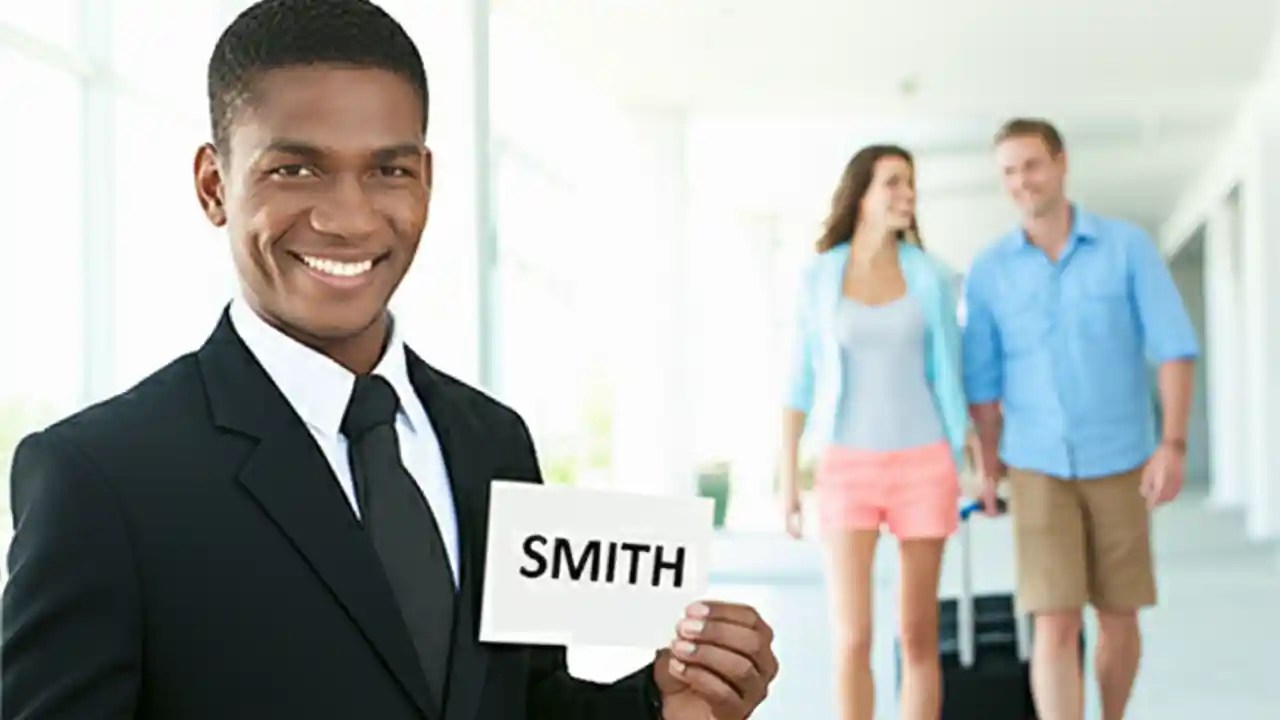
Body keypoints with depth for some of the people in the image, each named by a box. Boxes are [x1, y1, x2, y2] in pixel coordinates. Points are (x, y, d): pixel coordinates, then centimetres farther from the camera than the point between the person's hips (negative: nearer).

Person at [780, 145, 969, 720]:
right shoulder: (817, 278, 0)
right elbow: (800, 380, 3)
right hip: (848, 469, -1)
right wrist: (787, 481, 1)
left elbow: (949, 373, 5)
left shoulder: (930, 277, 2)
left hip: (921, 465, 1)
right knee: (852, 639, -9)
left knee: (918, 635, 4)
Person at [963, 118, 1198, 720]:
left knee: (1118, 618, 12)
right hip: (1039, 471, 0)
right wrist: (989, 470, 10)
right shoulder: (987, 272, -3)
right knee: (1055, 625, -11)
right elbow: (983, 380, 5)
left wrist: (1173, 444, -19)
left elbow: (1174, 347, -9)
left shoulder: (1128, 247, -6)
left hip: (1119, 466, 1)